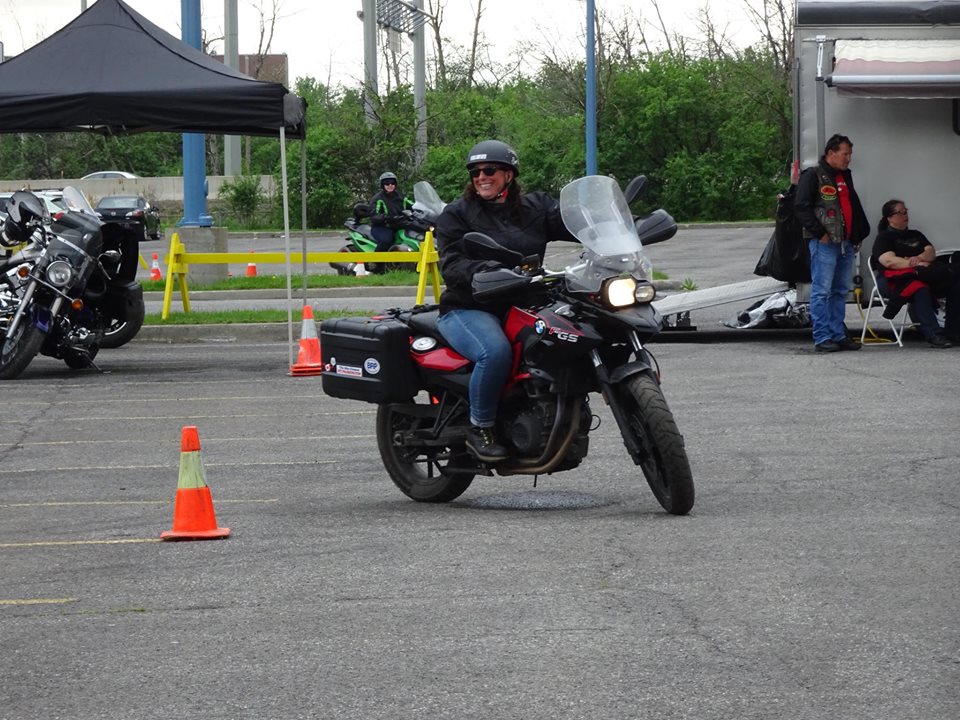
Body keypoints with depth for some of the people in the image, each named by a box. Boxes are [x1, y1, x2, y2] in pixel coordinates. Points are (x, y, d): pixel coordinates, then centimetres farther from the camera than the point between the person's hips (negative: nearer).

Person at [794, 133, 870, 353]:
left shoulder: (845, 177, 20)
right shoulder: (813, 176, -6)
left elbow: (855, 207, 29)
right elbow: (801, 207, -13)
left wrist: (860, 233, 19)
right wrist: (820, 233, -15)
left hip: (846, 244, 8)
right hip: (824, 243, -8)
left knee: (841, 292, 10)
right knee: (822, 291, -8)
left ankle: (838, 335, 15)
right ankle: (822, 338, -8)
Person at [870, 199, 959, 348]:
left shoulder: (915, 235, 28)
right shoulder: (884, 238, 7)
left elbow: (931, 252, 13)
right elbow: (888, 261, -11)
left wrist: (918, 259, -11)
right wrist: (915, 264, -19)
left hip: (922, 275, 7)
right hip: (893, 279, -7)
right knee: (919, 289, -40)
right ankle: (933, 335, -48)